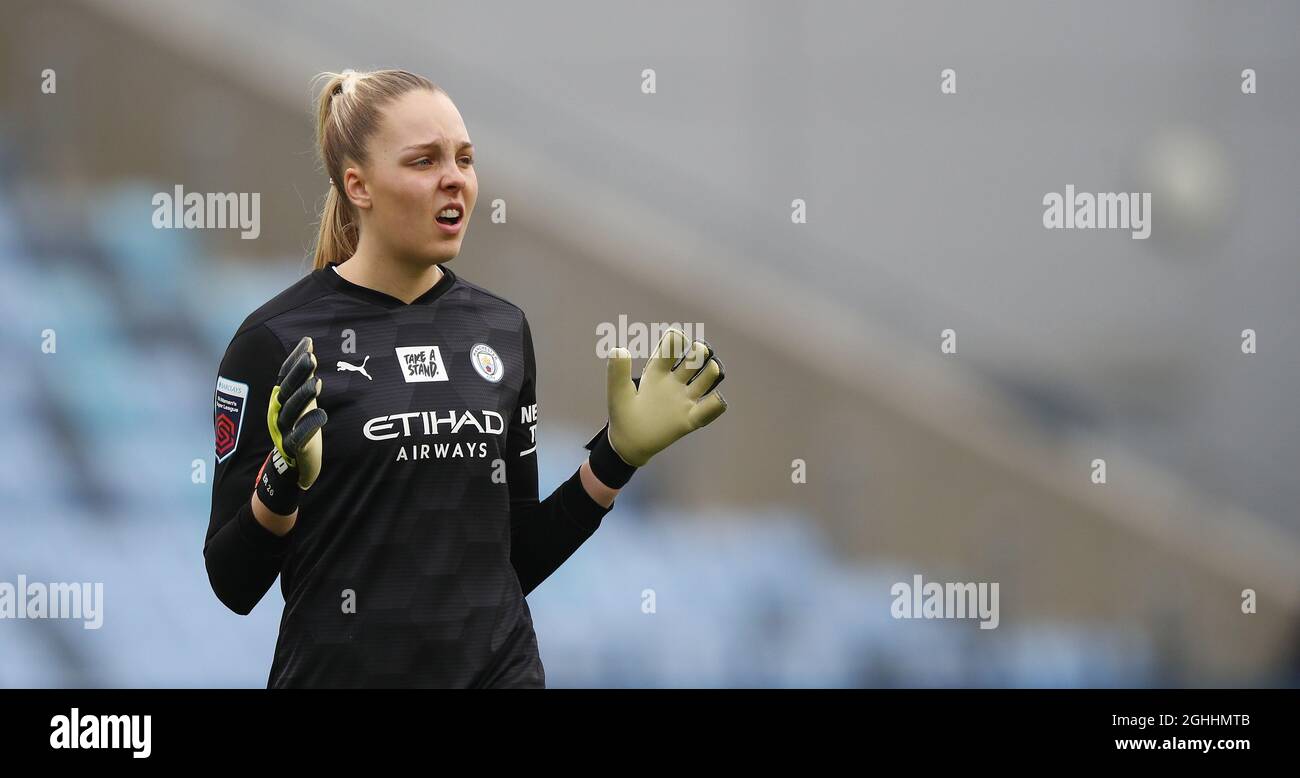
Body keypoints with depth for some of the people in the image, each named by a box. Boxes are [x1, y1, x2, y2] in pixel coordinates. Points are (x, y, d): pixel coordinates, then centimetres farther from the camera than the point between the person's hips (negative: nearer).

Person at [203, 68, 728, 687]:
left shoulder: (502, 329, 7)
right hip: (342, 671, -4)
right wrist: (282, 480, -24)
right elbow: (233, 582, -8)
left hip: (500, 667, 4)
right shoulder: (278, 339, -8)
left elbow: (519, 556, 11)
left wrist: (620, 453, 3)